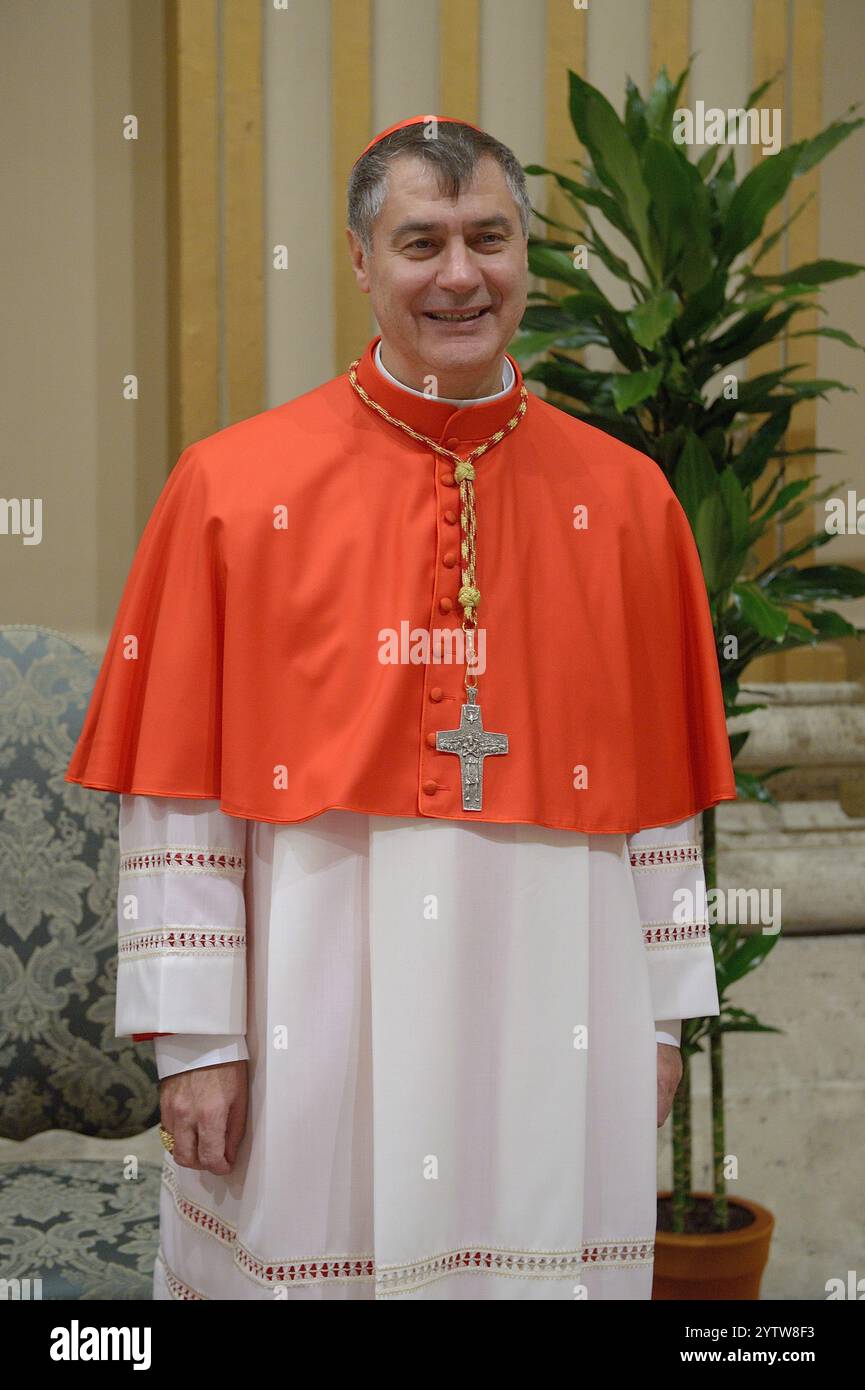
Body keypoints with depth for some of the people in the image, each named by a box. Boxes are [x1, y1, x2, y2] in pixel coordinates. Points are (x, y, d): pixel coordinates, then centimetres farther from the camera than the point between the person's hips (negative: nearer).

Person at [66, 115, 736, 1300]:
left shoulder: (625, 500, 4)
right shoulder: (233, 488, -2)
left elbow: (660, 791, 8)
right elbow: (176, 794, -3)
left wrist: (662, 1010, 7)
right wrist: (192, 1033, -5)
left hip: (551, 1021, 2)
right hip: (318, 1022, -2)